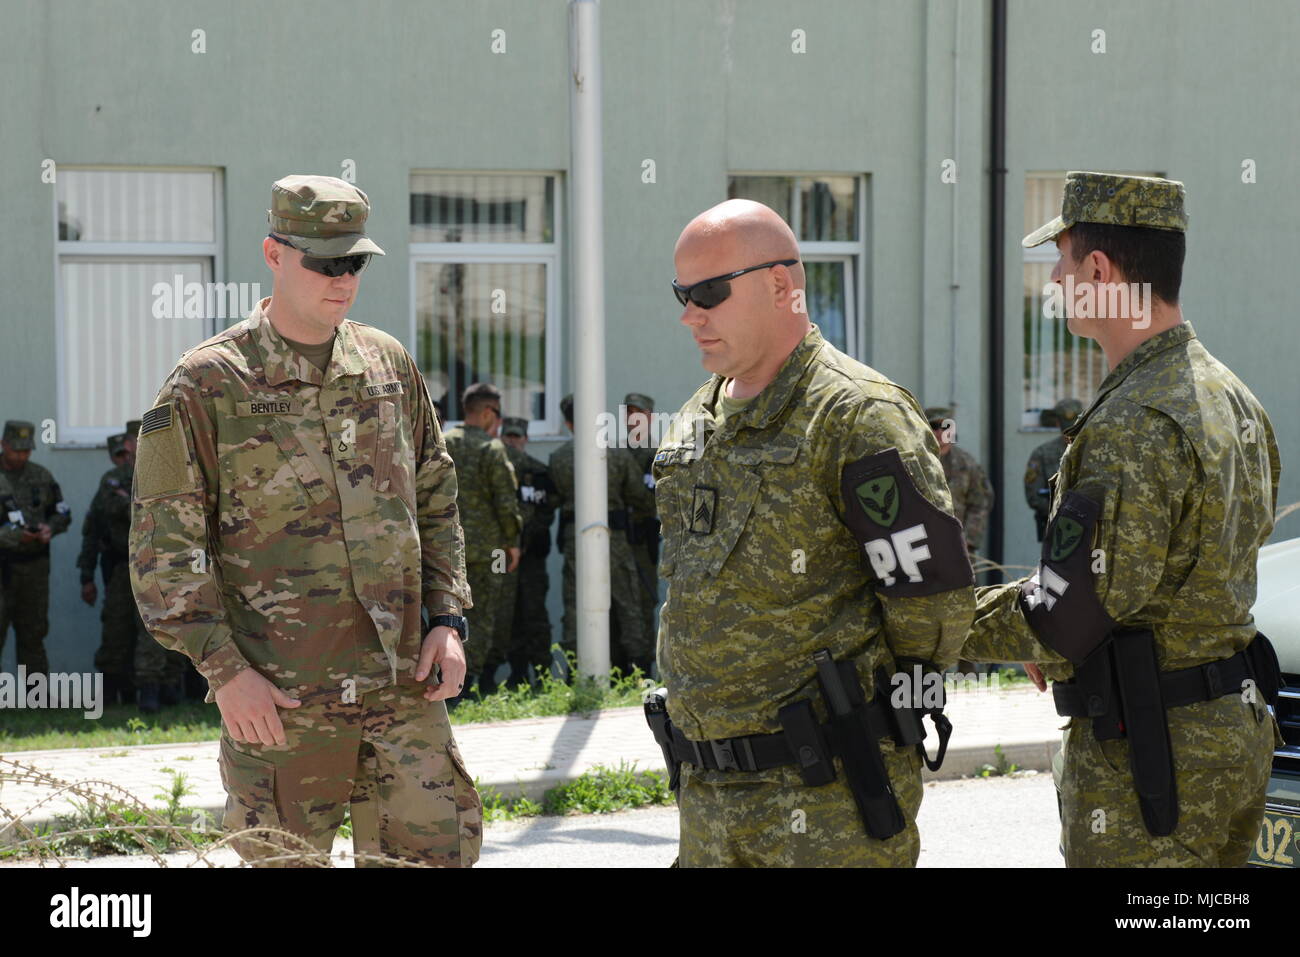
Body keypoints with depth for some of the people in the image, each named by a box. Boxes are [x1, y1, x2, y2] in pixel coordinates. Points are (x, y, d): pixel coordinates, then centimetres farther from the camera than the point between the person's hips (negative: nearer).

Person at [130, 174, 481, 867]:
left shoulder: (389, 365, 10)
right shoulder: (206, 384, -5)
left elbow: (436, 503, 18)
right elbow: (163, 546, -7)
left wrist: (447, 620, 6)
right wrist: (224, 669, -13)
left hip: (402, 682, 4)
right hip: (276, 697, -4)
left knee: (439, 849, 4)